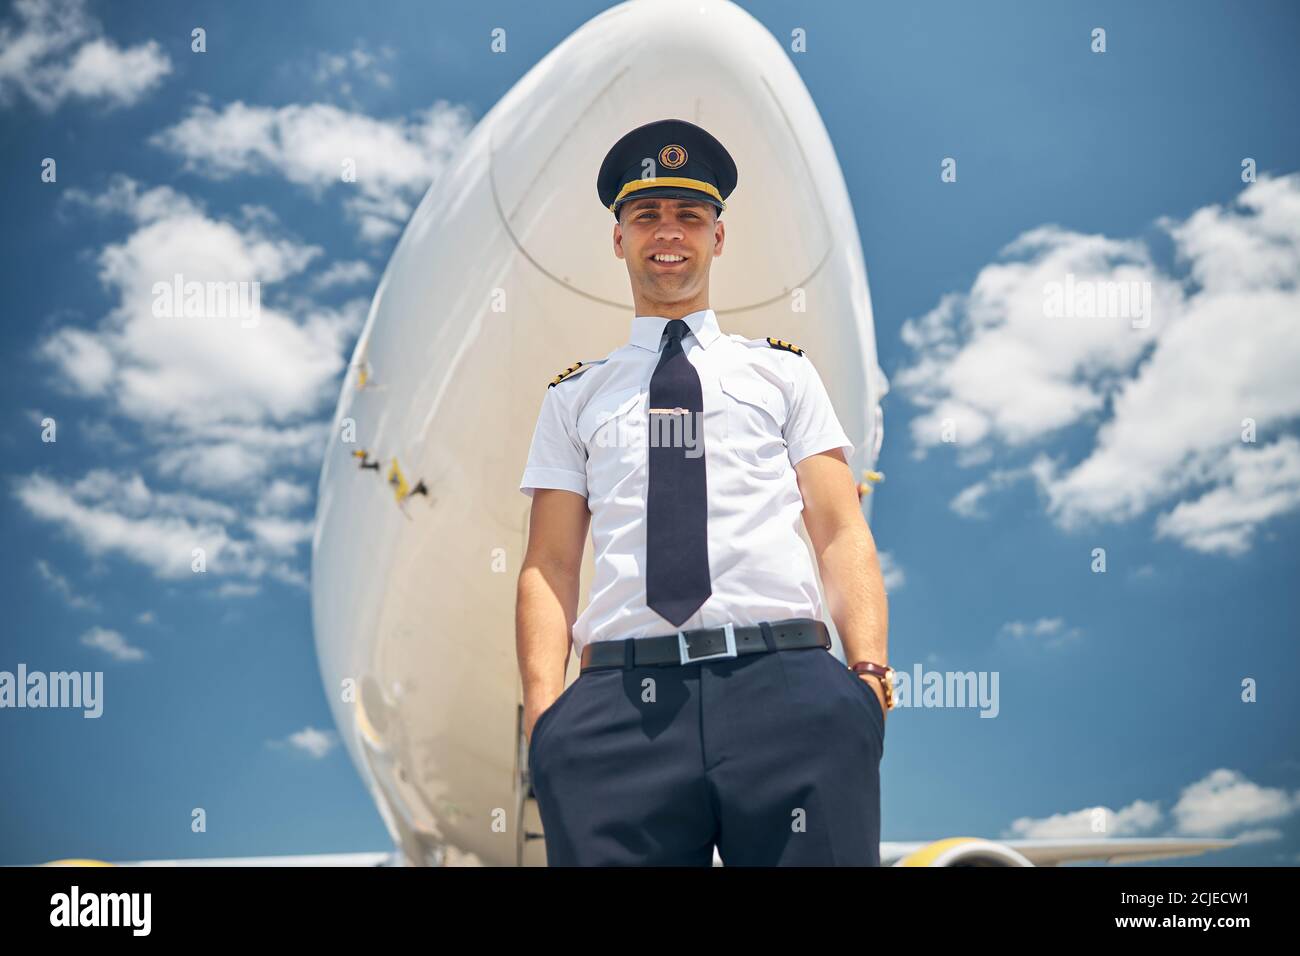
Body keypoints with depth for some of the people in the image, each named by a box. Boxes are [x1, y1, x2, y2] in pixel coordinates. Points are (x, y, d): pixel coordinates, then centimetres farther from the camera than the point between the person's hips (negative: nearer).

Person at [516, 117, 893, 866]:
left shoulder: (783, 371, 17)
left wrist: (869, 676, -7)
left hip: (785, 689, 0)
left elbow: (842, 533, 9)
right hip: (620, 702, 1)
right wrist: (545, 713, -4)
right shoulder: (574, 396, 18)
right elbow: (549, 563, 11)